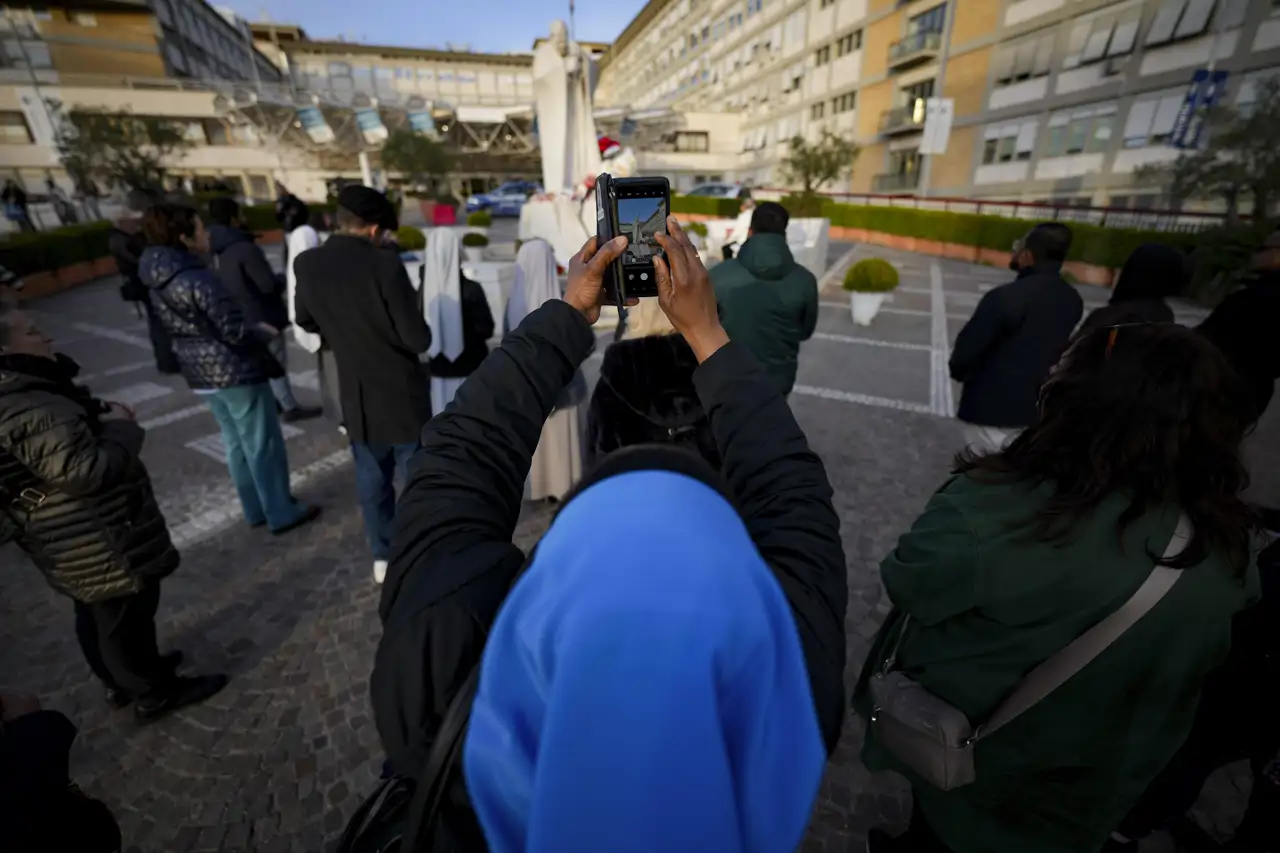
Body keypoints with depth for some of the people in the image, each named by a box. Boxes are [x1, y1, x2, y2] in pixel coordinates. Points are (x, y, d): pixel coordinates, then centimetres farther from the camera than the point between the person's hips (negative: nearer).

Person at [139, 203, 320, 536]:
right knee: (263, 445, 2)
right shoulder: (199, 279, -21)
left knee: (237, 444, 17)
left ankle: (256, 509, 28)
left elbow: (183, 329, 13)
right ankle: (282, 513, 12)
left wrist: (255, 333, 14)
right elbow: (236, 333, -21)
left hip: (201, 373, 8)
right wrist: (266, 332, -1)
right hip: (236, 371, -8)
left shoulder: (158, 281, 7)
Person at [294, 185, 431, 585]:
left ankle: (383, 557, 32)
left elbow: (306, 322, 14)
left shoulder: (306, 264, -3)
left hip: (356, 396, 5)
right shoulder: (384, 264, -20)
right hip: (402, 394, -5)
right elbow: (419, 339, -18)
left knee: (372, 480, 18)